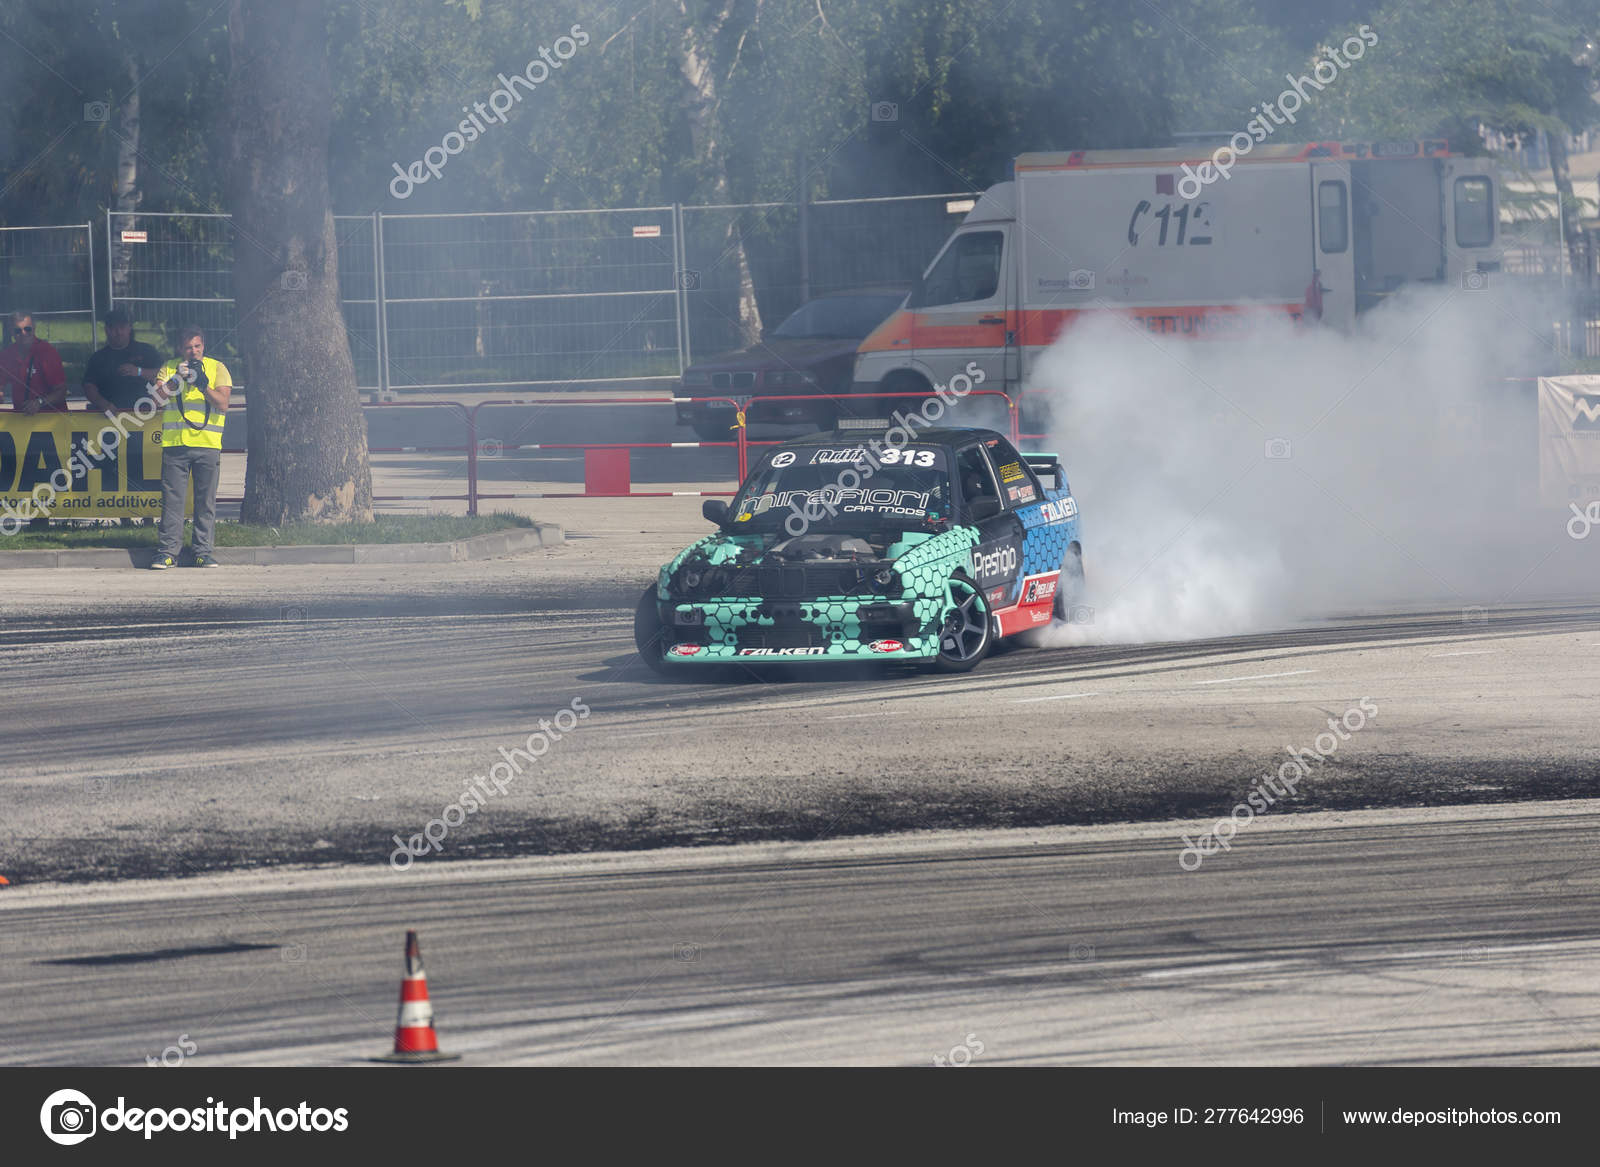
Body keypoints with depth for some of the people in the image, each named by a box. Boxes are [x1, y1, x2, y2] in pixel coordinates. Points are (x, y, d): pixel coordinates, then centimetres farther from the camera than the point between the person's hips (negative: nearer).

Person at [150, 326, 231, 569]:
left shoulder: (217, 368, 8)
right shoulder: (169, 368, 10)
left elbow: (223, 404, -1)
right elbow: (159, 394, -5)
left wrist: (204, 386, -16)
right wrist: (177, 379, -19)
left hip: (208, 443, 0)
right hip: (175, 442, 0)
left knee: (206, 501, 1)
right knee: (172, 498, -2)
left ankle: (204, 553, 6)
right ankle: (168, 552, 1)